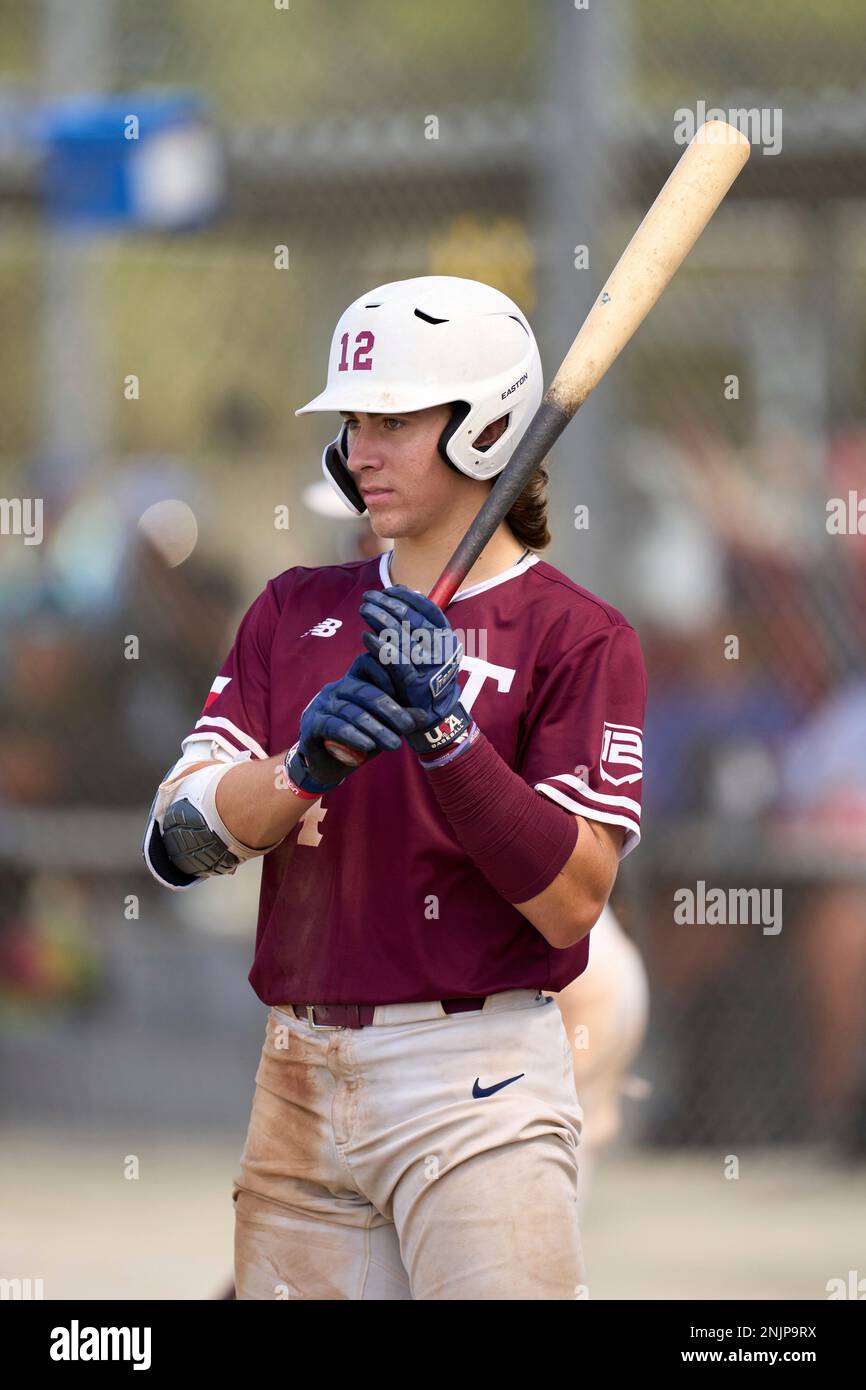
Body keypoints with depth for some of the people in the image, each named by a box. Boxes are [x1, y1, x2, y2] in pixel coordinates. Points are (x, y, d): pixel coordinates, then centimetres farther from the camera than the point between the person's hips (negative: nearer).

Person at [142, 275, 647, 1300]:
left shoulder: (577, 635, -3)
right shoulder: (296, 610, 13)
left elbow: (572, 901, -12)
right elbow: (176, 840, 2)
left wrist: (443, 729, -21)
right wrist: (305, 767, -17)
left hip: (475, 1083, -5)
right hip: (297, 1080, 5)